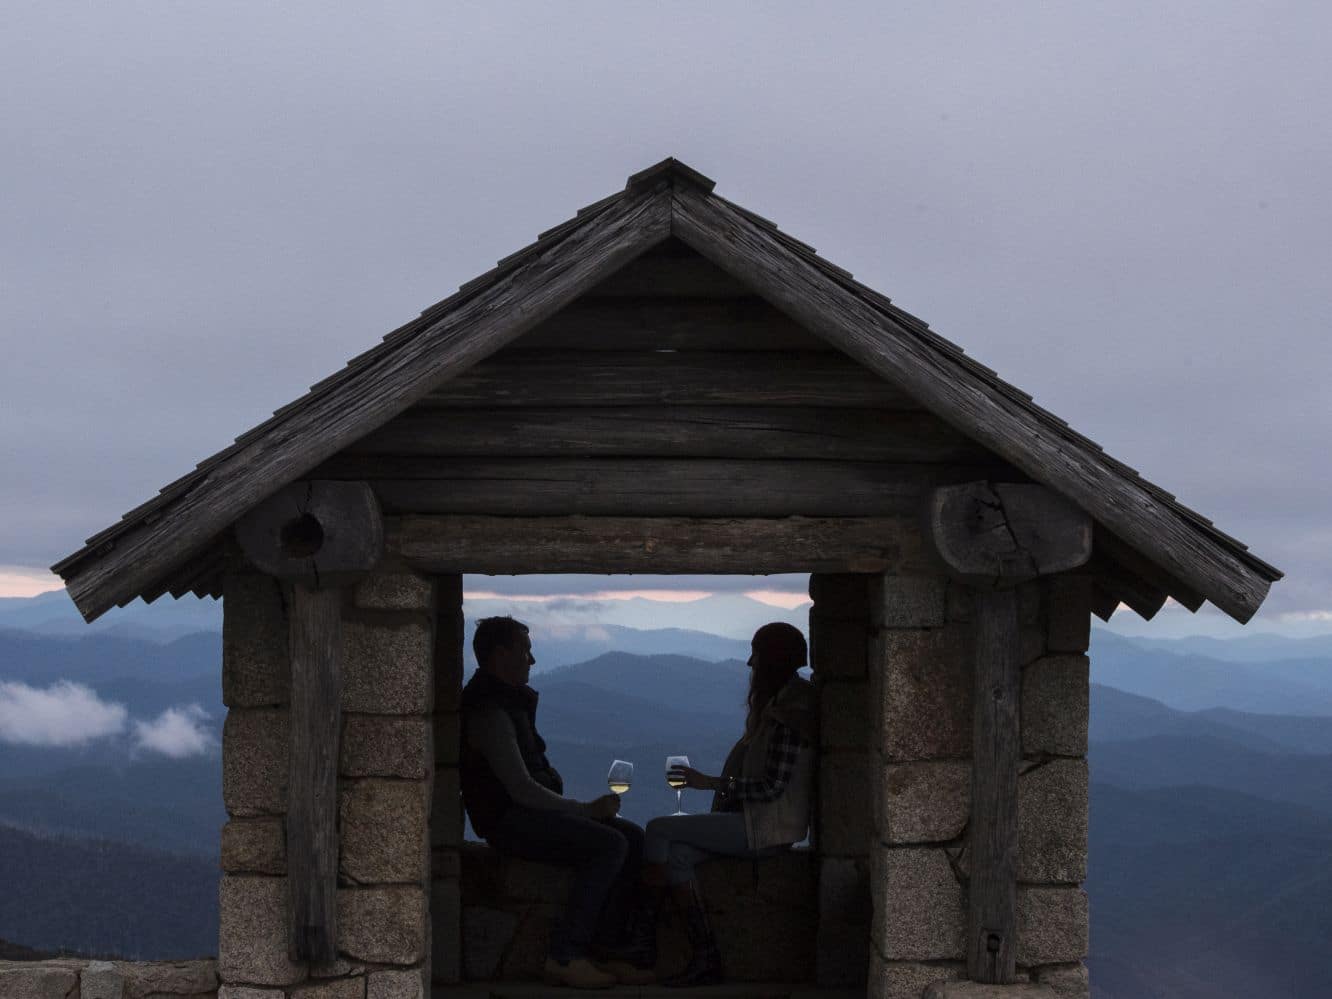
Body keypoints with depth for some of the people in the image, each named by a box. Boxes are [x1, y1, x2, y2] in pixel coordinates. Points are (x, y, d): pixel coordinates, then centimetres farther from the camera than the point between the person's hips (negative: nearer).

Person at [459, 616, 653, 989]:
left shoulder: (511, 702, 18)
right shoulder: (489, 712, -16)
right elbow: (521, 790, -21)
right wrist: (585, 810, -13)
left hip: (531, 811, 10)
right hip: (508, 820, -10)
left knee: (632, 836, -4)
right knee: (609, 844, -25)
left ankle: (604, 950, -9)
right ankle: (565, 956, -23)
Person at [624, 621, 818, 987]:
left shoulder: (789, 712, -15)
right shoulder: (779, 701, 17)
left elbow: (773, 787, -20)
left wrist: (713, 783, -17)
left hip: (770, 826, -9)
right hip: (757, 820, 9)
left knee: (660, 830, -12)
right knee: (678, 855, -9)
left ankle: (643, 934, -4)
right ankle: (705, 960, -12)